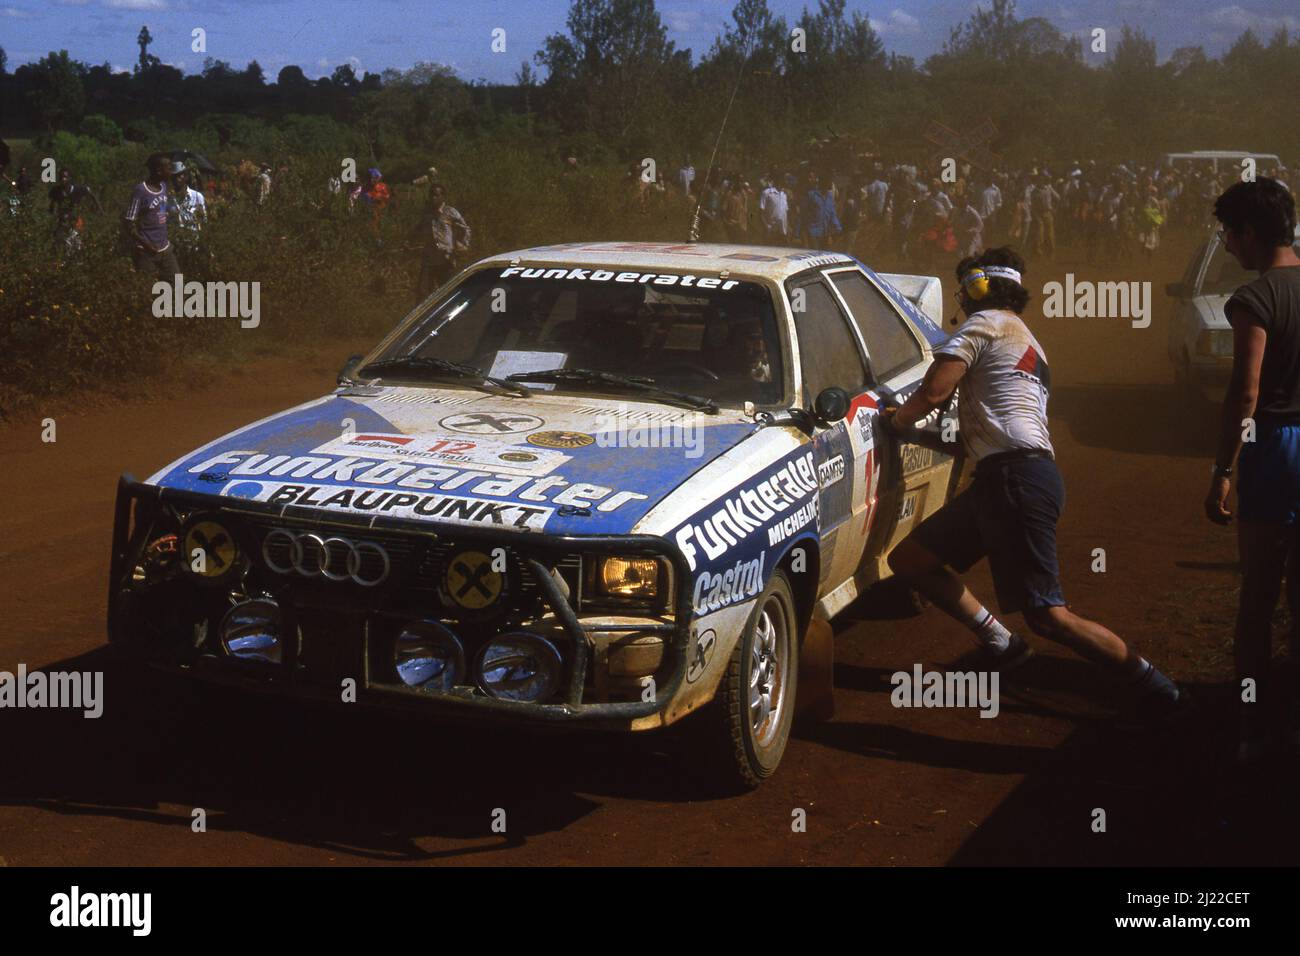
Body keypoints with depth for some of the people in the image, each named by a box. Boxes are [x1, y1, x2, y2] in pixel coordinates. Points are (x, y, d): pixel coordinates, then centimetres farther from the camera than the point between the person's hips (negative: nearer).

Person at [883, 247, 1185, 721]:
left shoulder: (987, 322, 0)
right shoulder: (1028, 345, 30)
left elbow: (933, 391, -10)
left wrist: (897, 420, 10)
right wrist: (919, 434, 32)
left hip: (1017, 477, -10)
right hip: (1000, 480, 10)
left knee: (1049, 616, -12)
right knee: (909, 559, 11)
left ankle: (1153, 686, -5)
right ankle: (999, 644, 10)